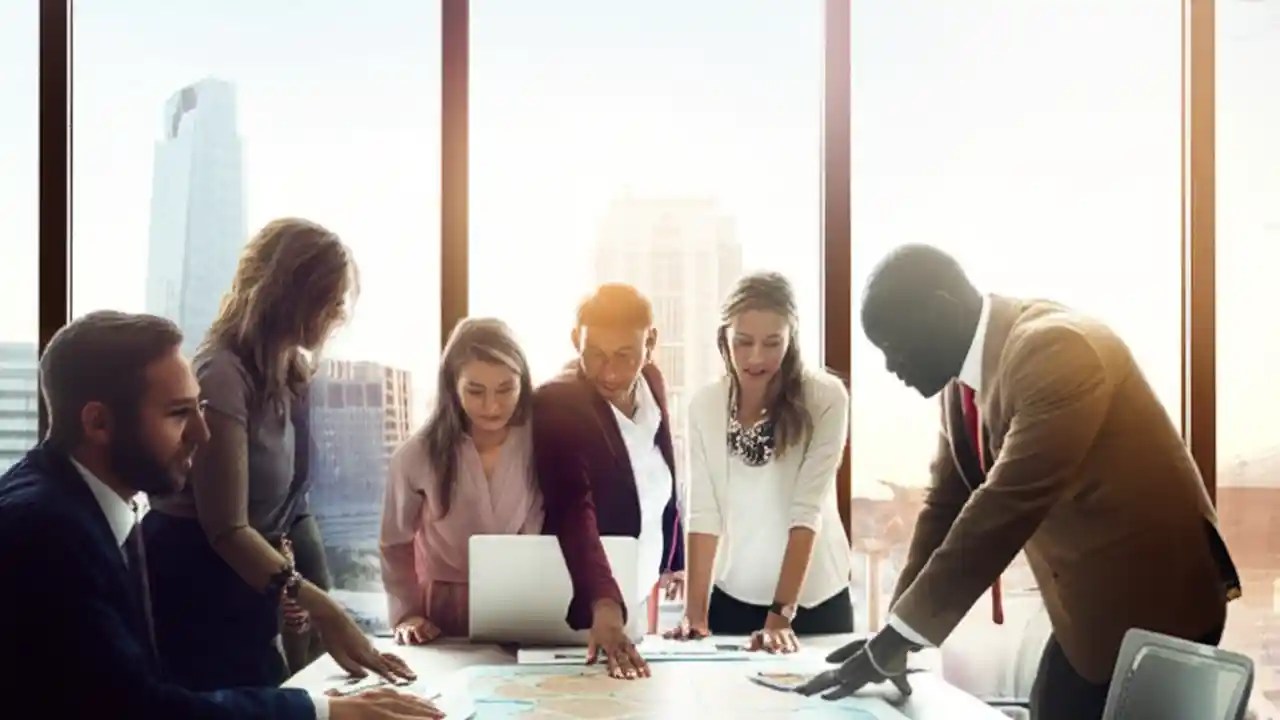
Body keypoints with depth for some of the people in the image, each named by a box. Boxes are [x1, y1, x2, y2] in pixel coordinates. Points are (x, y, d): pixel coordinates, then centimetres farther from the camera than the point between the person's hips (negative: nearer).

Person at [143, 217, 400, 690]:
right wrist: (323, 610, -30)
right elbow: (227, 529, -24)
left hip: (240, 587, 8)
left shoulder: (290, 373, 7)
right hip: (193, 591, -8)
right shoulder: (223, 373, -21)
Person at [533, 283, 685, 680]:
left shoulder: (650, 381, -2)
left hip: (648, 606, 6)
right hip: (587, 617, -6)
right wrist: (606, 608, -47)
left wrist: (674, 562, 16)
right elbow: (576, 513, -37)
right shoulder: (557, 404, -23)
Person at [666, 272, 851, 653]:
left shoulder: (825, 399, -15)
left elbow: (807, 511, -20)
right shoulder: (705, 405, -6)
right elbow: (704, 512, -9)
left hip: (815, 600, -2)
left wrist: (781, 615, -25)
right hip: (733, 597, 2)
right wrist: (695, 612, -15)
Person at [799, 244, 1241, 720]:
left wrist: (897, 639, -27)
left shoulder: (1054, 349, -26)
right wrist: (892, 635, 0)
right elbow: (947, 501, 7)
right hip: (1087, 603, 8)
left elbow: (1005, 508, -30)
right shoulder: (963, 374, 1)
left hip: (1151, 601, -8)